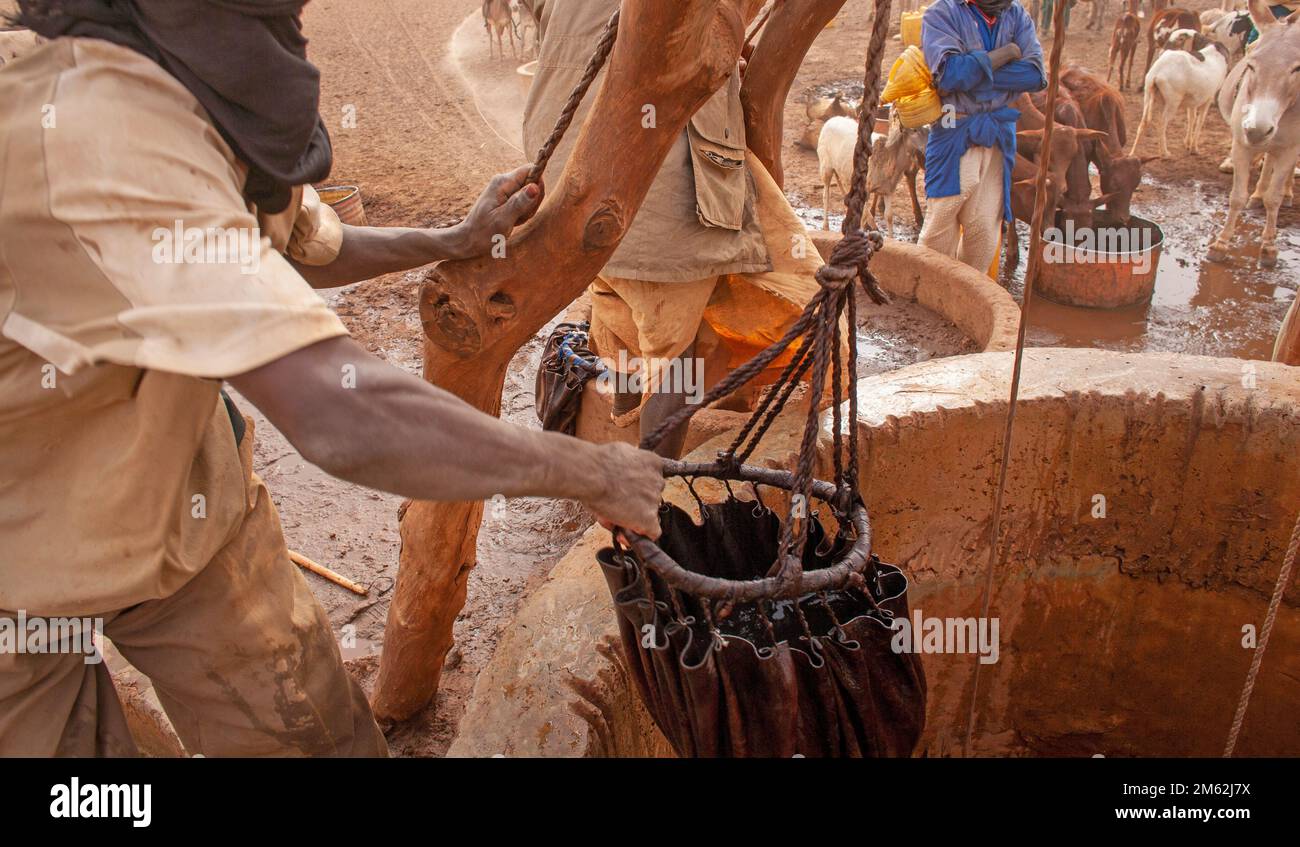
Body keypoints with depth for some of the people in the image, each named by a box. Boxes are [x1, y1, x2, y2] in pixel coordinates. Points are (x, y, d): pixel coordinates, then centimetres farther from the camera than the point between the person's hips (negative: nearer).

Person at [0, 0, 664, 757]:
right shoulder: (102, 134, -37)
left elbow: (301, 247, 16)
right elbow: (348, 417, -45)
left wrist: (456, 241, 6)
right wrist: (594, 473, -34)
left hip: (177, 498, 7)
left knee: (312, 728, 9)